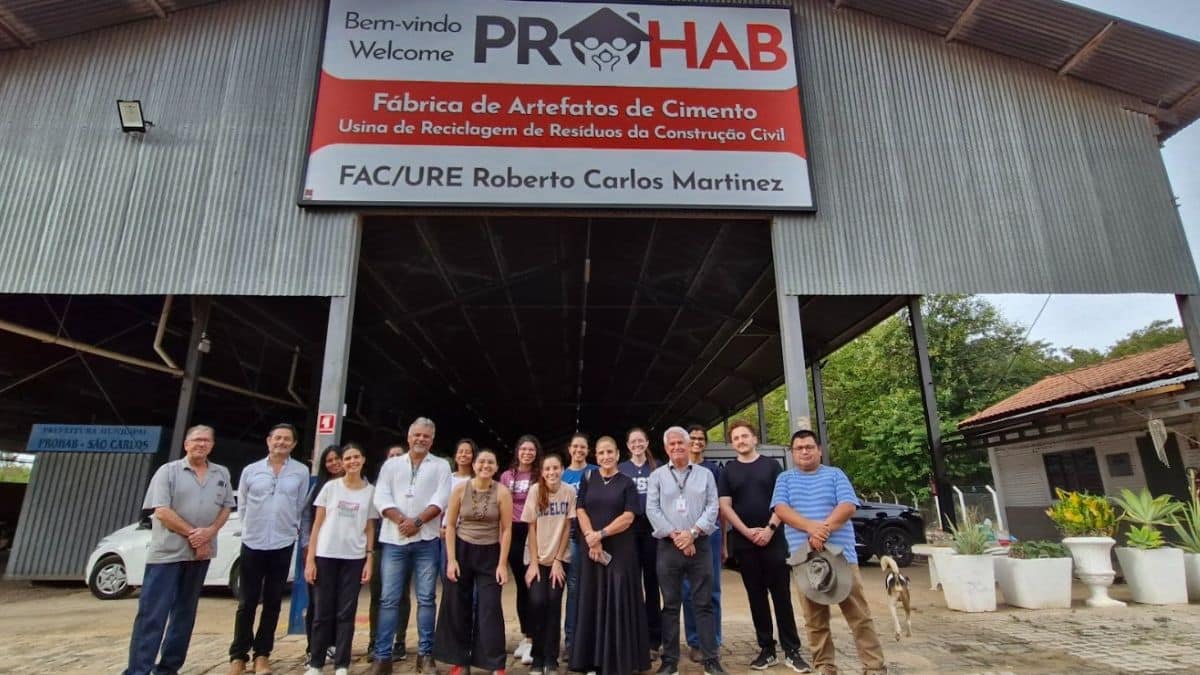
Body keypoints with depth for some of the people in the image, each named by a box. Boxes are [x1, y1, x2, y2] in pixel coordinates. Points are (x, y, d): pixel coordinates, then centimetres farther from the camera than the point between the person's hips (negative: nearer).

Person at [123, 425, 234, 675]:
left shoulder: (222, 474, 9)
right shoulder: (168, 471, -3)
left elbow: (226, 507, 9)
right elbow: (161, 512, -11)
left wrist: (209, 532, -9)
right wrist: (192, 533, -13)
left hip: (200, 553, 4)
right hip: (167, 552, -4)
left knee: (185, 612, 10)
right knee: (152, 613, -5)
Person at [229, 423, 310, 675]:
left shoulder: (301, 472, -2)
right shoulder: (251, 470, 1)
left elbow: (300, 506, 4)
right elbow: (242, 505, 9)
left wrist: (289, 527, 5)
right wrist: (253, 527, 9)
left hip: (283, 544, 0)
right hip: (253, 542, 0)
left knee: (272, 602, 8)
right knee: (247, 602, 6)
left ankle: (262, 654, 20)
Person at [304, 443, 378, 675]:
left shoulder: (371, 491, 4)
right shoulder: (330, 487, 2)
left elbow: (370, 529, 7)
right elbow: (317, 524, 2)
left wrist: (369, 560, 0)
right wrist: (310, 559, -3)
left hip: (354, 558, 1)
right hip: (326, 556, 0)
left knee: (346, 613, 4)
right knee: (324, 612, 4)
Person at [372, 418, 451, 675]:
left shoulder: (441, 465, 7)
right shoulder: (391, 464, 11)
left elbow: (441, 499, -4)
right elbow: (381, 498, 0)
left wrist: (417, 522, -14)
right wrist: (402, 520, -13)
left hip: (426, 540, -1)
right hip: (394, 540, 1)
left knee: (426, 598, 3)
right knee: (389, 599, 3)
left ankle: (425, 654, 13)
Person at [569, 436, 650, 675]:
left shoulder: (627, 483, 0)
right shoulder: (588, 480, 7)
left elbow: (628, 517, -8)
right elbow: (580, 510, 1)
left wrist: (601, 534, -15)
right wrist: (592, 539, -11)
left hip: (620, 549, -2)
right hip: (592, 549, 2)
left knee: (619, 601, 0)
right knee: (593, 601, 6)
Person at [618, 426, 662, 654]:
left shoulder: (657, 467, 6)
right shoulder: (621, 469, 7)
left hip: (653, 527, 0)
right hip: (629, 529, 1)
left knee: (651, 580, 5)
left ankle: (654, 633, 15)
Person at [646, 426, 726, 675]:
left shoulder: (705, 474, 8)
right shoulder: (657, 476, 6)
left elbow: (712, 508, 1)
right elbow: (652, 510, -2)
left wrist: (692, 532, -12)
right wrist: (675, 535, -11)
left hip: (699, 545, 1)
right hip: (669, 547, 0)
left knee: (704, 603, 4)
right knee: (670, 605, 6)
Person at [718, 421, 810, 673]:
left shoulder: (771, 465, 5)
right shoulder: (727, 472, 7)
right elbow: (725, 506, 1)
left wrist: (770, 528, -11)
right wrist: (748, 532, -9)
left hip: (774, 539, -1)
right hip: (744, 542, 1)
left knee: (781, 594, 1)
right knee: (756, 596, 7)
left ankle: (791, 650, 9)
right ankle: (767, 649, 16)